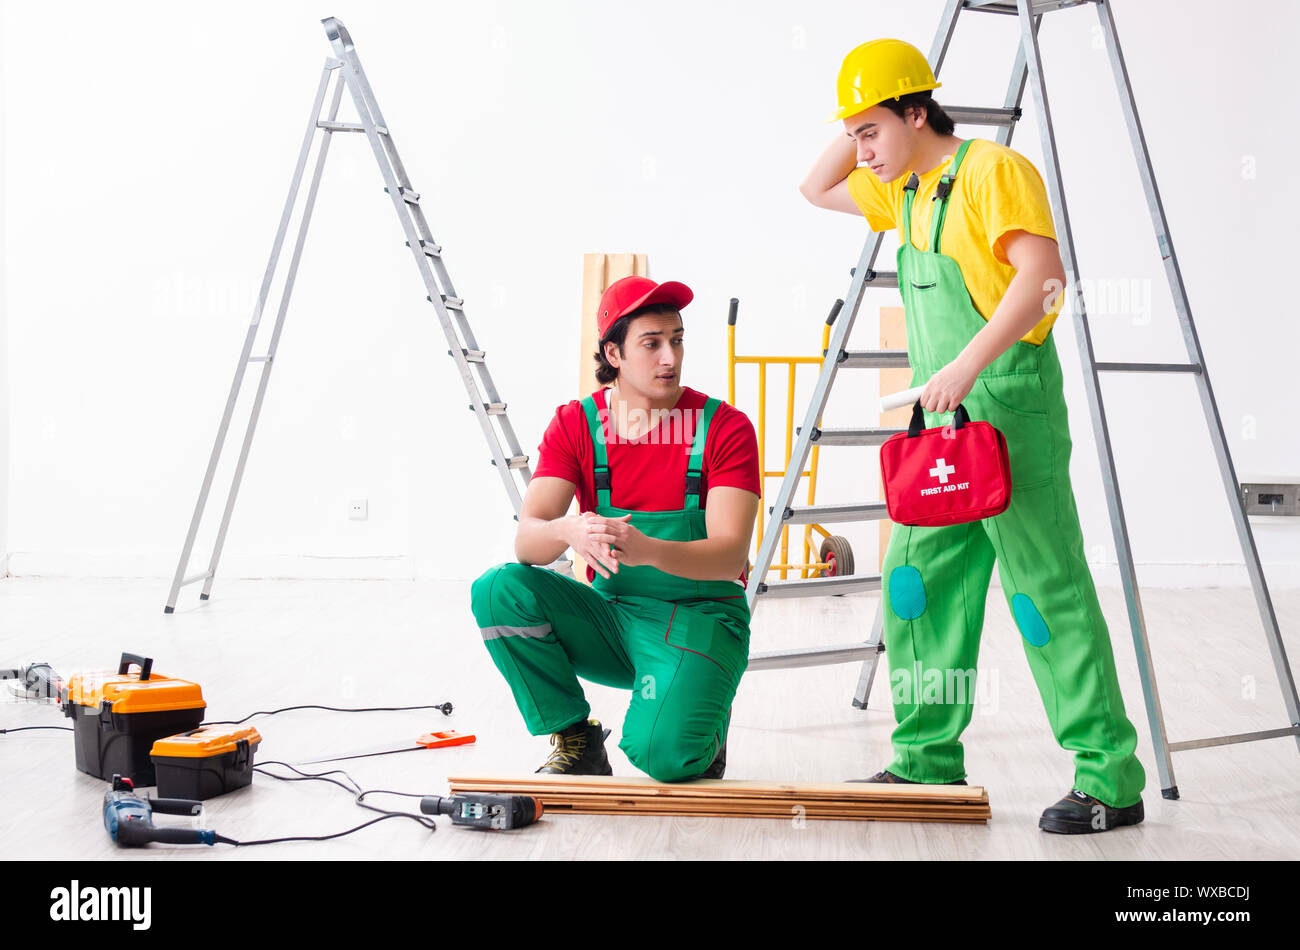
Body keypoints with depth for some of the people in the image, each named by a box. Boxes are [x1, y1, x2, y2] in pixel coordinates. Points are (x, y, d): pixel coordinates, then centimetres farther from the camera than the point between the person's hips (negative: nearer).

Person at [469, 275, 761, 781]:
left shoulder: (725, 428, -9)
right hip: (608, 616, 3)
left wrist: (648, 550, -40)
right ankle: (577, 740, -6)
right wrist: (569, 530, -39)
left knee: (661, 752, -30)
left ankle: (702, 733, 9)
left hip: (699, 619, -3)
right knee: (500, 590, -22)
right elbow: (526, 540, -14)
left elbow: (730, 556, -19)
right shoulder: (575, 425, -2)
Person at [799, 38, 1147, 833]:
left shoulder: (994, 170, -9)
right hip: (946, 418, 9)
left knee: (1049, 593, -9)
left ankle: (1110, 780, -5)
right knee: (918, 583, 8)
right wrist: (862, 129, 15)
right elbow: (816, 189, 31)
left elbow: (1043, 275, -22)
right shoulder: (907, 192, 18)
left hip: (1008, 403, -9)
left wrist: (968, 364, -30)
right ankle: (928, 761, 16)